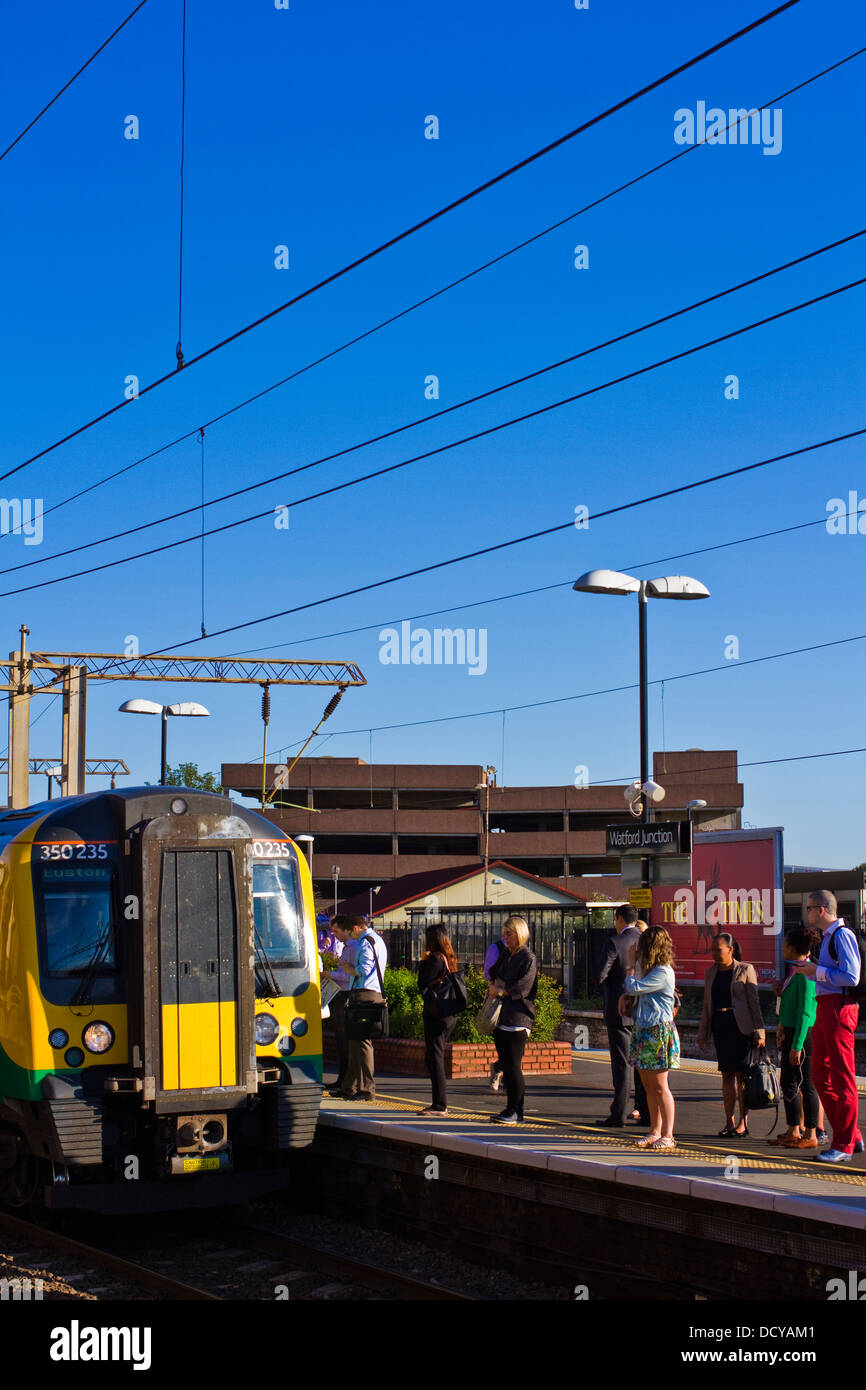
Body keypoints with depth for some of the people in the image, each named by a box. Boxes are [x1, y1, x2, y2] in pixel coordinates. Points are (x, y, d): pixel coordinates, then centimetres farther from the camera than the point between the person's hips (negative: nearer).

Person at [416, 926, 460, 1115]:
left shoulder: (435, 959, -12)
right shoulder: (450, 959, 14)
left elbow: (422, 985, -10)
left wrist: (422, 964, 2)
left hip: (436, 1013, -9)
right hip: (450, 1014, 9)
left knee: (434, 1058, -6)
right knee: (436, 1057, 16)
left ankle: (440, 1105, -8)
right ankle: (440, 1103, 18)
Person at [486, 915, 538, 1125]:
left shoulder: (528, 958, -7)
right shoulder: (506, 957, 19)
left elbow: (522, 988, -15)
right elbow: (496, 978, 33)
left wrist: (500, 990, -6)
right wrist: (494, 986, 12)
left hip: (518, 1019, -8)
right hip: (502, 1018, 8)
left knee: (513, 1065, -9)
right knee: (505, 1065, 8)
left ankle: (517, 1112, -6)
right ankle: (511, 1109, 12)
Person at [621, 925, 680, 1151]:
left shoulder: (662, 973, -16)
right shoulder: (650, 970, 14)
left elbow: (634, 987, -19)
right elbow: (633, 990, 28)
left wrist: (632, 965, 0)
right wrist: (625, 995, 6)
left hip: (658, 1033, -10)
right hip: (643, 1031, 10)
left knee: (660, 1087, -7)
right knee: (649, 1087, 12)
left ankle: (668, 1136, -4)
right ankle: (655, 1132, 18)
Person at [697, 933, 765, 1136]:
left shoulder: (745, 970, -3)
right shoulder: (711, 972, 13)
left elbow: (754, 1002, -4)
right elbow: (707, 1005, 17)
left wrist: (759, 1032, -9)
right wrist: (702, 1034, 13)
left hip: (741, 1027, -5)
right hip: (720, 1027, 5)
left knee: (741, 1074, -4)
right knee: (727, 1074, 5)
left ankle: (743, 1122, 2)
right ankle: (729, 1122, 8)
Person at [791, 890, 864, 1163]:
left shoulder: (842, 936, -13)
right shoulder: (828, 937, 18)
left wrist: (817, 971, -13)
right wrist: (810, 970, 12)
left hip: (839, 1008, -11)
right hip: (824, 1008, 11)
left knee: (842, 1079, -5)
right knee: (821, 1076, 13)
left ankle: (844, 1146, 0)